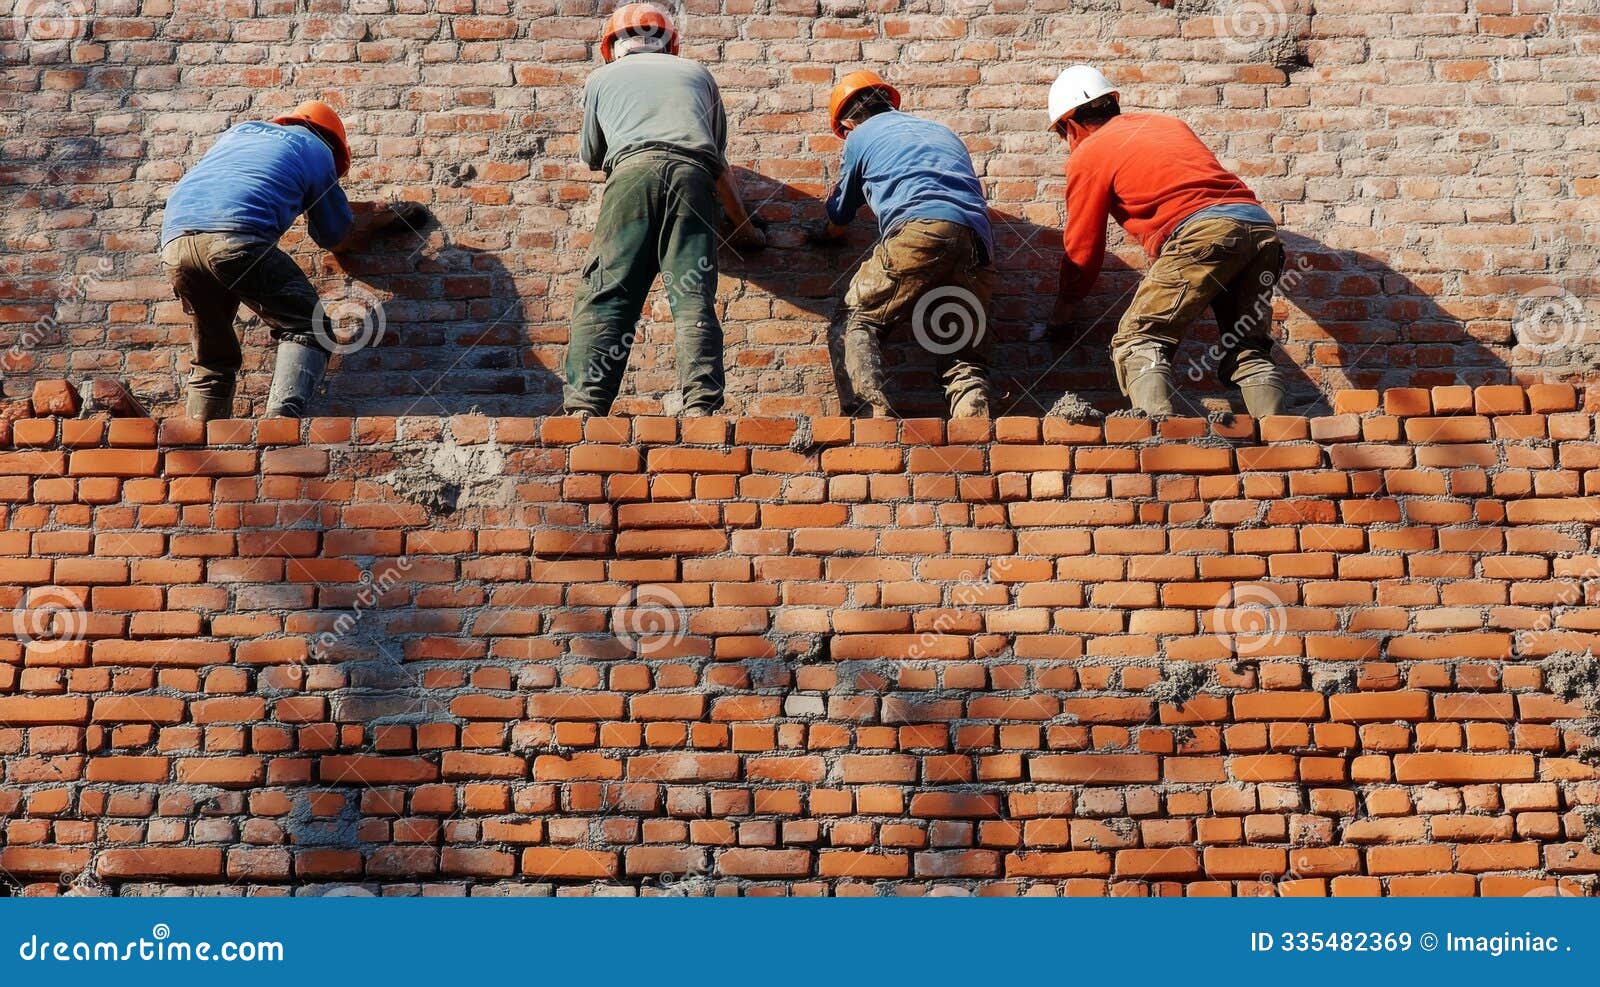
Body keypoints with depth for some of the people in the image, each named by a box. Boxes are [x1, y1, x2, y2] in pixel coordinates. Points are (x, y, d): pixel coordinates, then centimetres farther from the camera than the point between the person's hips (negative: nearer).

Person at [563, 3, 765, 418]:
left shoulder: (602, 77, 29)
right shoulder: (697, 73, 33)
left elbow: (591, 156, 41)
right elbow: (720, 164, 36)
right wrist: (744, 227, 46)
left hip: (634, 168, -1)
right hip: (694, 174, 2)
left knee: (605, 294, -7)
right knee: (694, 298, -4)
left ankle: (584, 406, -21)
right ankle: (701, 407, -20)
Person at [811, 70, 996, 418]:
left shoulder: (860, 136, 23)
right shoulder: (943, 132, 37)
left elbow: (839, 217, 35)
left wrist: (824, 233, 58)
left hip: (919, 231, -4)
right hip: (975, 239, 4)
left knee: (860, 320, 10)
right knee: (965, 356, 6)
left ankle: (877, 408, -14)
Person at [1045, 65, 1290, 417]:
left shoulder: (1087, 154, 12)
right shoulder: (1169, 123, 30)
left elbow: (1082, 247, 16)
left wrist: (1062, 309, 30)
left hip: (1201, 232, -6)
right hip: (1261, 225, 7)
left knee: (1138, 342, -3)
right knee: (1250, 350, 14)